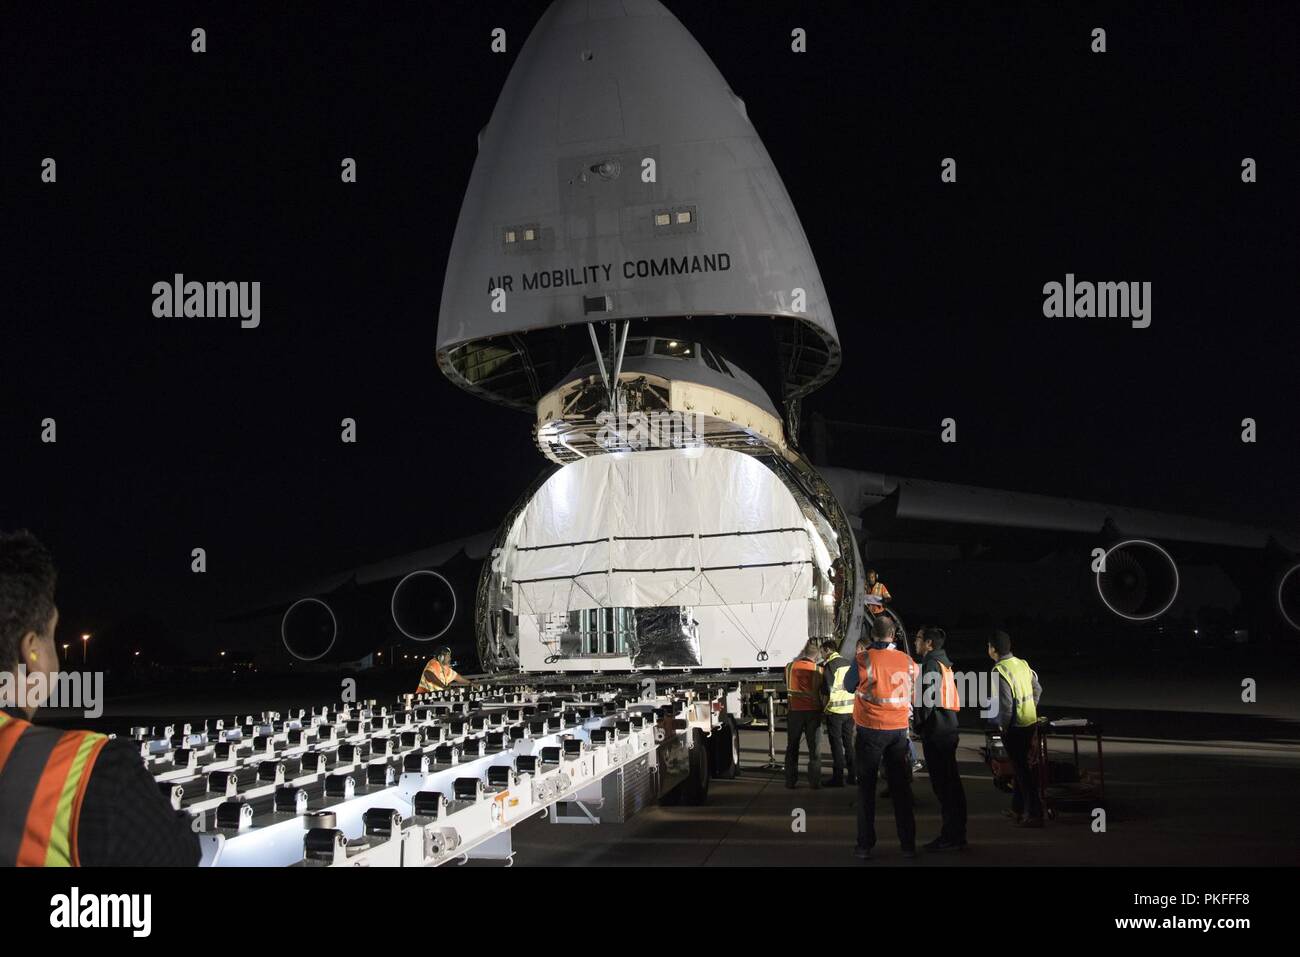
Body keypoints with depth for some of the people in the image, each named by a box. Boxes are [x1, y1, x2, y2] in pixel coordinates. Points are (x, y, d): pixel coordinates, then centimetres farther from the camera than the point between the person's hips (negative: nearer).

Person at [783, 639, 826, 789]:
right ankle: (814, 781, 5)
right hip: (813, 712, -1)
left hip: (794, 711, 1)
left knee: (792, 747, 12)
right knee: (814, 748, 7)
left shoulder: (789, 667, -1)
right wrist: (822, 708, 9)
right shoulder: (818, 670, -6)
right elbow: (824, 694, -4)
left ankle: (790, 781, 13)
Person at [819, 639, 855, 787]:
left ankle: (838, 777, 1)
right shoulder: (848, 663, 11)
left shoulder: (829, 665, -11)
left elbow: (828, 689, -16)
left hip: (835, 710, -6)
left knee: (836, 744, 0)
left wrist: (824, 707, -8)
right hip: (850, 709, 6)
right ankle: (853, 775, 17)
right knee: (849, 742, 14)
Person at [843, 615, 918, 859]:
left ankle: (865, 845, 6)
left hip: (870, 730, -3)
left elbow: (848, 685, 1)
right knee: (900, 786, 11)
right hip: (899, 729, 3)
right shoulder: (907, 661, -3)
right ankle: (908, 844, 14)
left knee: (867, 786, 6)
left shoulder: (865, 658, -13)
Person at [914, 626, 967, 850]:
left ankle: (952, 837, -5)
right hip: (948, 728, 10)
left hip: (936, 731, -10)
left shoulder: (931, 663, -12)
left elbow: (928, 698, -18)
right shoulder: (943, 662, 18)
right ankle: (955, 833, 19)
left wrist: (920, 724, -9)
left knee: (943, 783, -7)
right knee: (950, 782, 13)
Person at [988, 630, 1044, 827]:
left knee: (1022, 770, -2)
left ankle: (1035, 814, -1)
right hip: (1031, 723, 8)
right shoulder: (1022, 664, 5)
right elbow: (1038, 689, 14)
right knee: (1021, 766, 19)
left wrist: (1003, 726, -8)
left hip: (1015, 728, -8)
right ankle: (1018, 809, 30)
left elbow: (1005, 704, -22)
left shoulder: (1000, 671, -20)